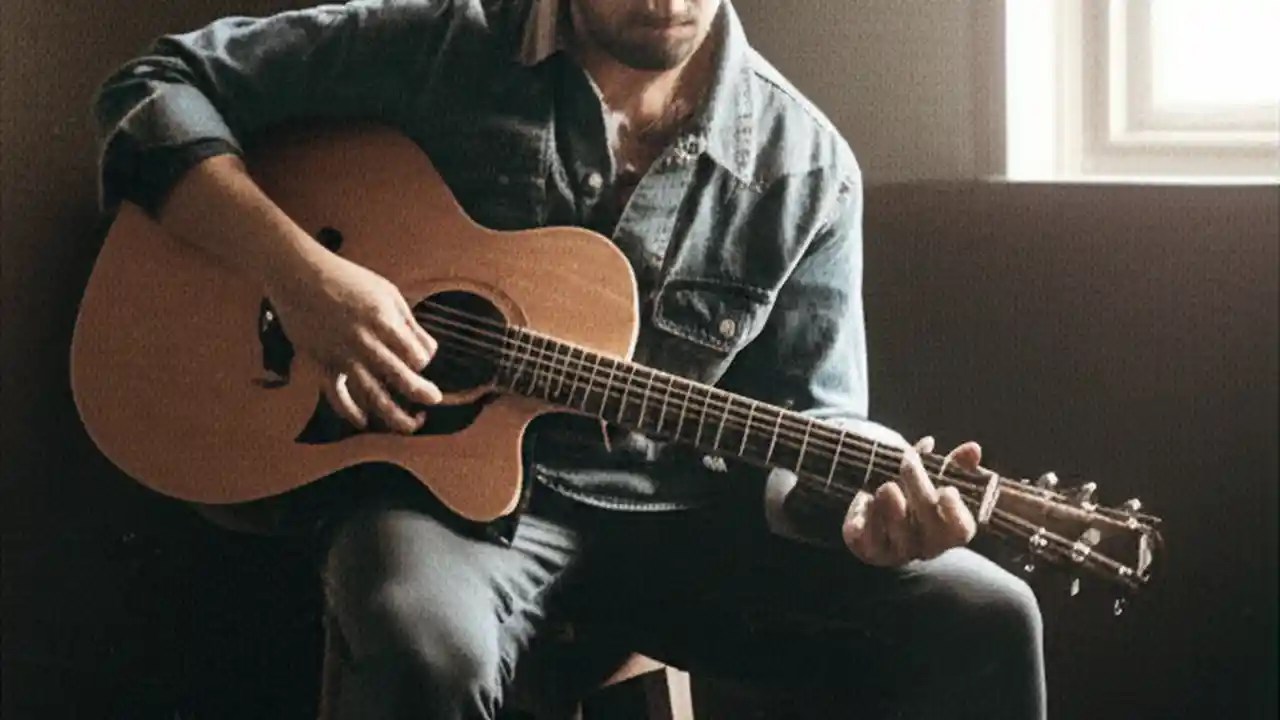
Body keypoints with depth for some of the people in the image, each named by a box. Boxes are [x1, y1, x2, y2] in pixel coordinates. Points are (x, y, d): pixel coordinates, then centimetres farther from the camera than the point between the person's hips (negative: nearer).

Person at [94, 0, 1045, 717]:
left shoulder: (805, 166, -1)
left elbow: (807, 414, 3)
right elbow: (159, 88, -2)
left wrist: (862, 502, -22)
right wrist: (300, 272, -18)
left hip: (673, 511, 3)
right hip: (444, 481, -2)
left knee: (980, 622, -16)